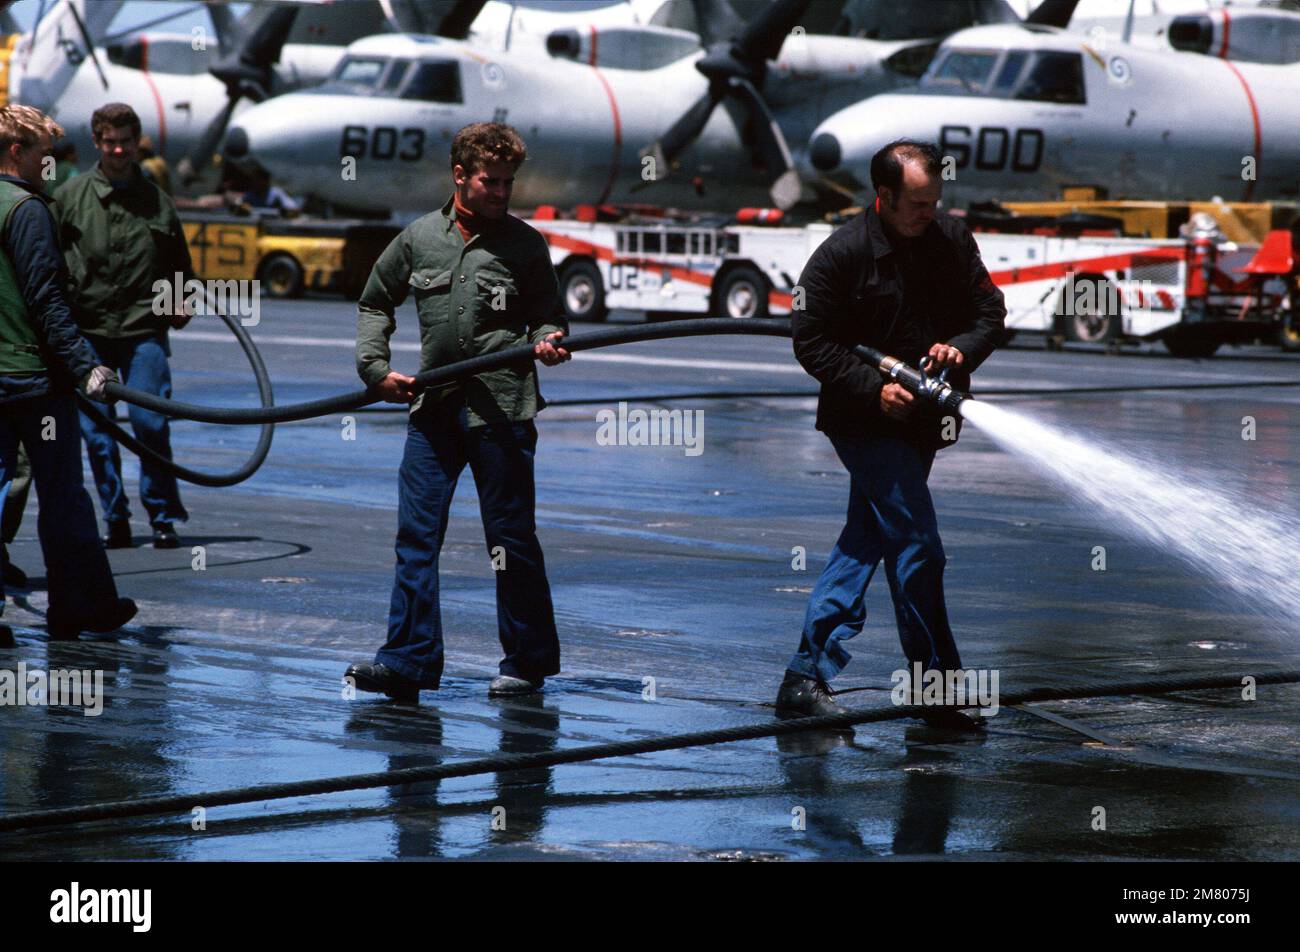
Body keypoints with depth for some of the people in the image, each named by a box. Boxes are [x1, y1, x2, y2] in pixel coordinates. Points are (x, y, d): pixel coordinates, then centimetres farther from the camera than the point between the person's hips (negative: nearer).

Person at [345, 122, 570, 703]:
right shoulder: (419, 239, 8)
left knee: (511, 540, 2)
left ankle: (528, 663, 12)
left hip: (501, 410, -3)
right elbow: (375, 302, 20)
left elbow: (546, 317, 10)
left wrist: (547, 342, -13)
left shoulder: (525, 246, 3)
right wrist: (375, 367, 8)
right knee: (416, 535, 0)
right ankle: (408, 660, 3)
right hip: (433, 408, 3)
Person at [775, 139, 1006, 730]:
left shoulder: (952, 241, 3)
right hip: (865, 425, -6)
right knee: (917, 549, -10)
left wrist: (961, 347, -12)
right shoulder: (842, 254, -13)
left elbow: (991, 311, 10)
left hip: (922, 422, 6)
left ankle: (805, 679, 16)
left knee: (865, 544, 9)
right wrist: (874, 389, -19)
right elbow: (811, 341, -10)